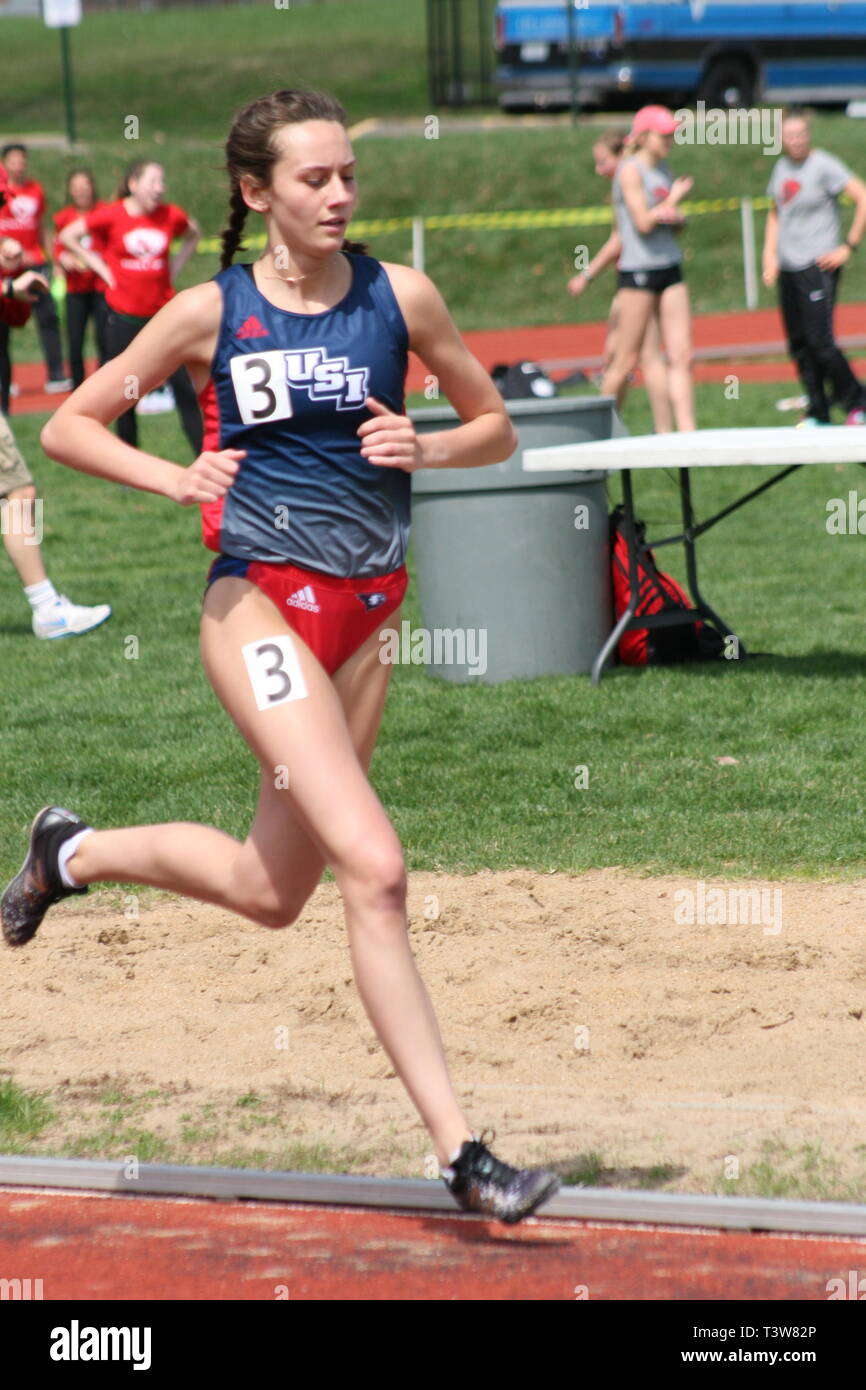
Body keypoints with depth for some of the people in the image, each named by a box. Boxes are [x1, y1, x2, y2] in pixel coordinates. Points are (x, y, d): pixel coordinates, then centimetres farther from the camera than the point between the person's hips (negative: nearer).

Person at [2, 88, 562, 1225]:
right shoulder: (212, 311, -4)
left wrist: (423, 448, -8)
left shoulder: (400, 297, 3)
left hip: (367, 607, 5)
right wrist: (174, 478, -12)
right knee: (375, 868, -19)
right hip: (261, 597, -5)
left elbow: (495, 427, 13)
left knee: (273, 891, 17)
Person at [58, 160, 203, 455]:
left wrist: (175, 267, 7)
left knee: (185, 388, -4)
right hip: (124, 316, -1)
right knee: (127, 395, 8)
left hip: (164, 312, 1)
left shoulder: (171, 215, -2)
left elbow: (193, 234, 20)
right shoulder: (112, 215, -8)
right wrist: (101, 267, -3)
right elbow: (67, 236, 2)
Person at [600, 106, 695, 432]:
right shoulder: (631, 170, -9)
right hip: (638, 269, -7)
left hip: (670, 268, 7)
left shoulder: (662, 169, 14)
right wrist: (673, 199, -4)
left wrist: (675, 216, -6)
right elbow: (643, 222, -17)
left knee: (681, 356, 0)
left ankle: (687, 430, -2)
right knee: (626, 361, -1)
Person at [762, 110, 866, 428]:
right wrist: (770, 256, 16)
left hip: (818, 266, -7)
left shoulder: (824, 165, -9)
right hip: (788, 268, 7)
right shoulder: (781, 168, 13)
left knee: (820, 340, -14)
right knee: (799, 345, 6)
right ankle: (817, 413, 14)